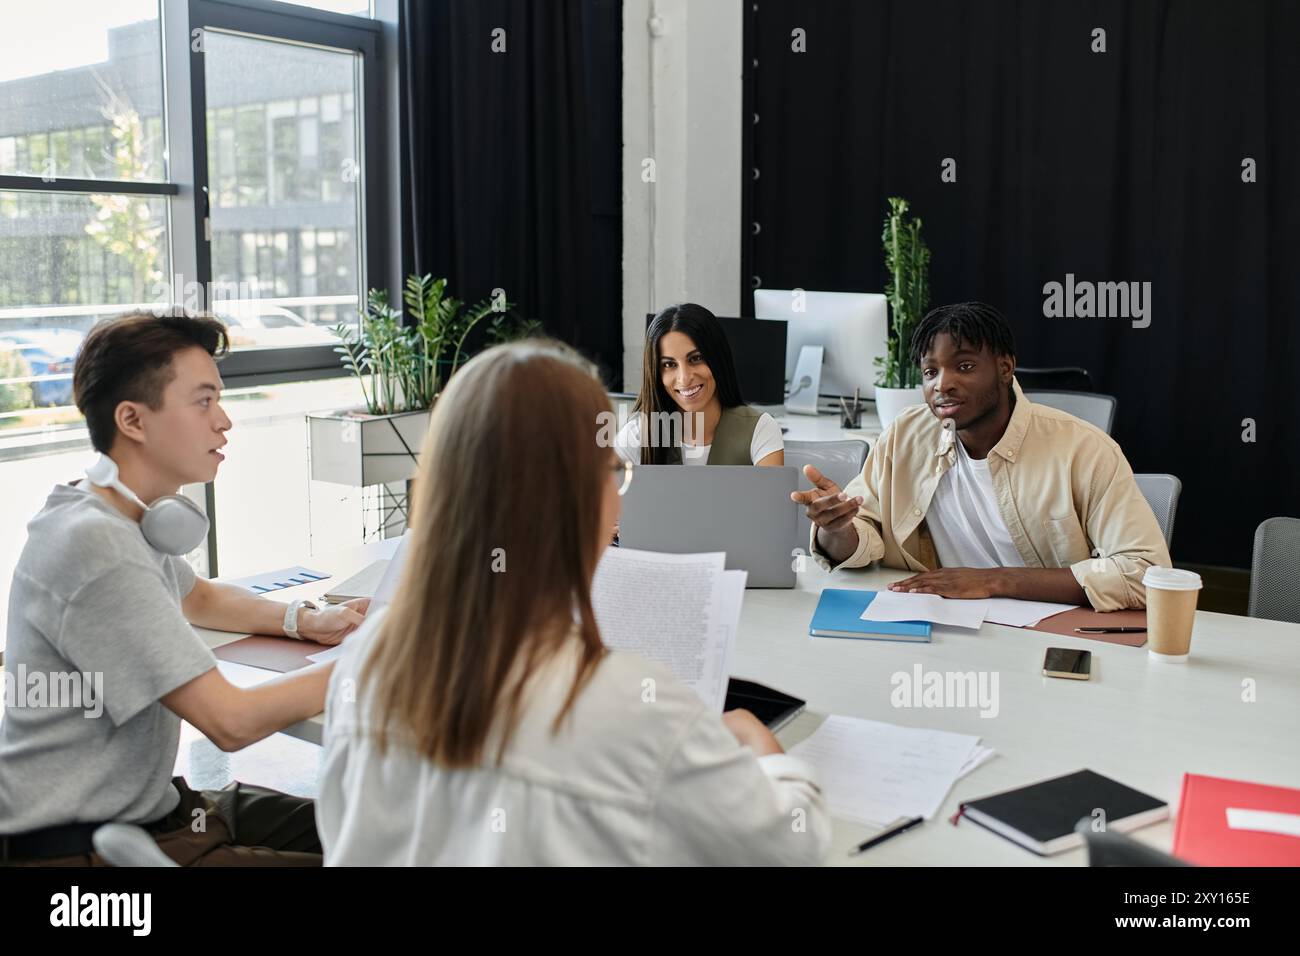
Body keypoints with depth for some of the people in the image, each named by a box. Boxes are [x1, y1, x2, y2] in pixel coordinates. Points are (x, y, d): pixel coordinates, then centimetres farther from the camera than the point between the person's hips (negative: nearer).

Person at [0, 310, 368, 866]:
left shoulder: (134, 517, 4)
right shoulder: (97, 547, -26)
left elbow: (197, 597, 26)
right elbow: (231, 721, -27)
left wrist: (305, 622, 8)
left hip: (144, 805, 9)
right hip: (77, 845, -9)